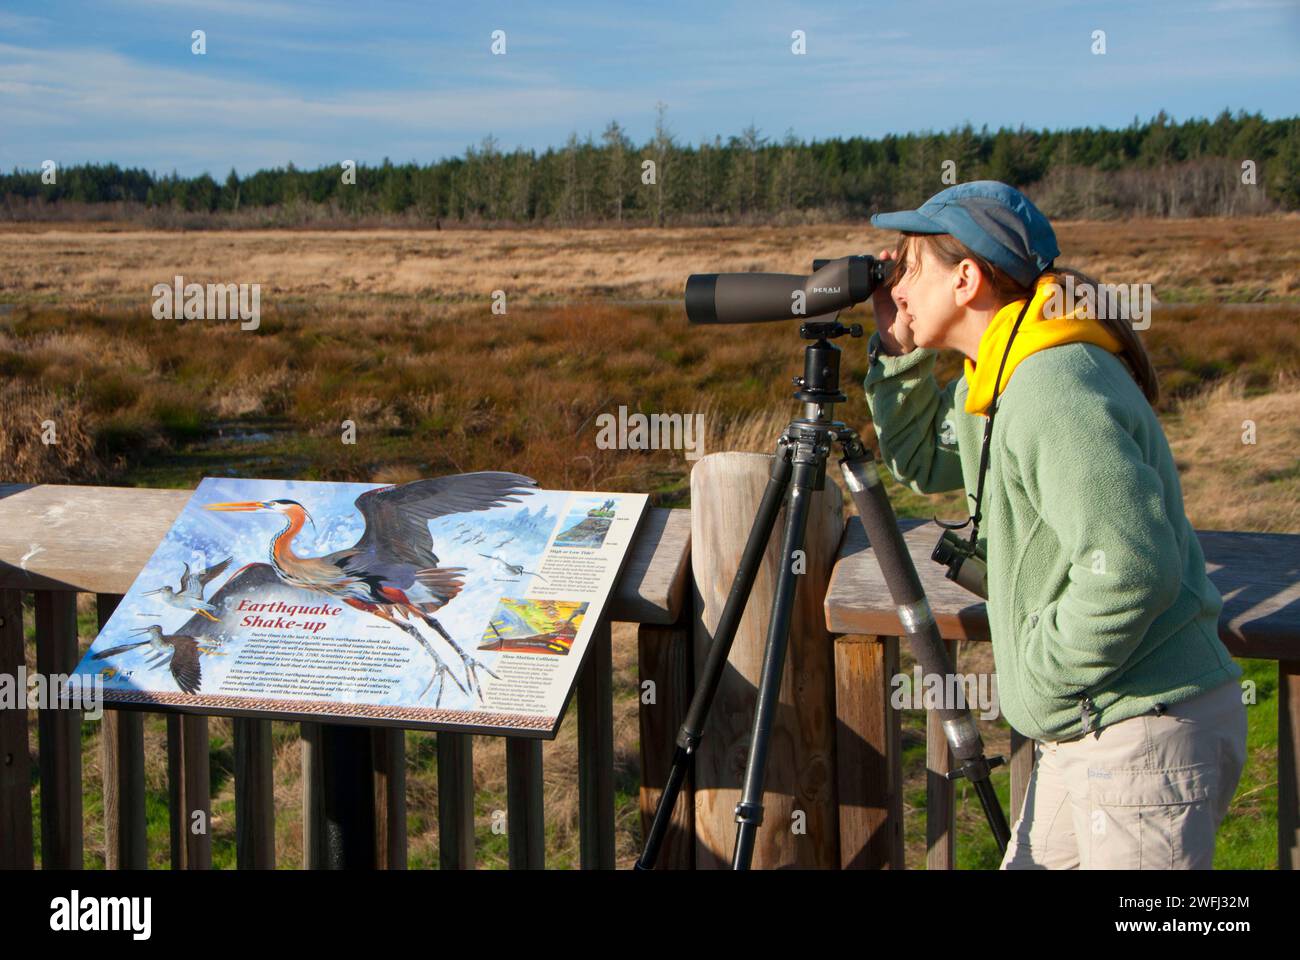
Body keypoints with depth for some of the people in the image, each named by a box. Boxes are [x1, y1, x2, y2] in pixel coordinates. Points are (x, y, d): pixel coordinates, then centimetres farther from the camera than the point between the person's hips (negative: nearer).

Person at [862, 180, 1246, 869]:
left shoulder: (1056, 387, -23)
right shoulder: (997, 380, 8)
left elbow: (1133, 569, -31)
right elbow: (924, 462, 24)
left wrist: (1042, 677, -18)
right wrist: (898, 350, 10)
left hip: (1148, 733, -10)